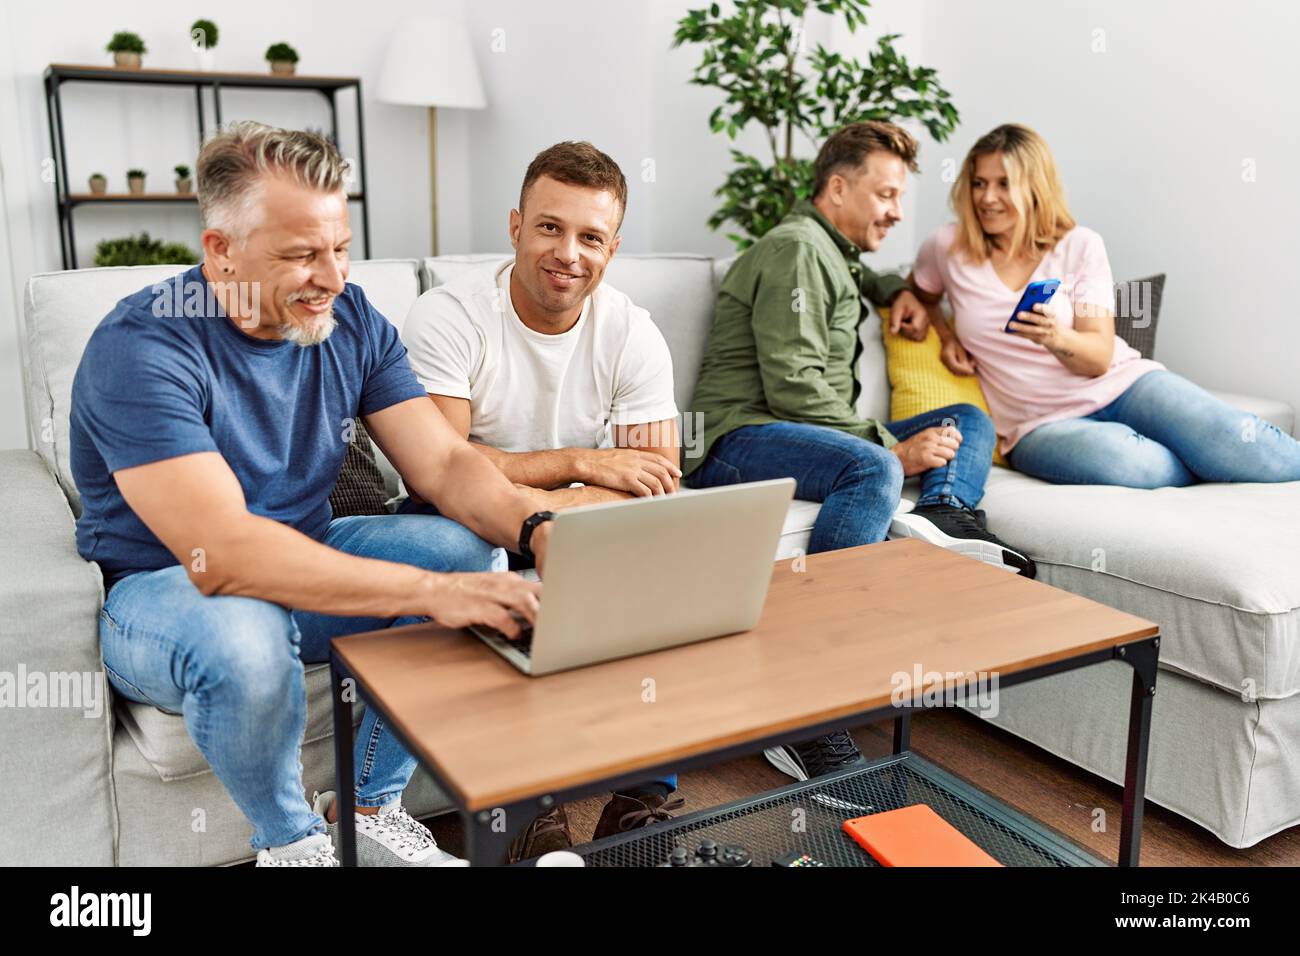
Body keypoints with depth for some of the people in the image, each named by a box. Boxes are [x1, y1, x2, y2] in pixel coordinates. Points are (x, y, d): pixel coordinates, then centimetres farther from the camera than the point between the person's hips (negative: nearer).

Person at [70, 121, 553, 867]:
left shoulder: (350, 319, -4)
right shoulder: (141, 348, -24)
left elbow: (444, 463, -9)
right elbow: (222, 553, -35)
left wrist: (537, 527, -31)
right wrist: (430, 591, -41)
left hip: (306, 564, 6)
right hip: (159, 589, -6)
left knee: (463, 547, -16)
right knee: (243, 636, -38)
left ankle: (370, 809, -1)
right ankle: (291, 837, -6)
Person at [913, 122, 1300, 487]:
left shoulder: (1080, 246, 1)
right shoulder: (947, 248, 0)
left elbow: (1099, 357, -6)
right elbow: (921, 295, 23)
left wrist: (1055, 338, -29)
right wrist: (946, 335, 2)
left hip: (1121, 383, 1)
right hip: (1042, 422, -1)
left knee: (1248, 448, -26)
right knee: (1125, 461, -36)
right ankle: (1218, 465, -9)